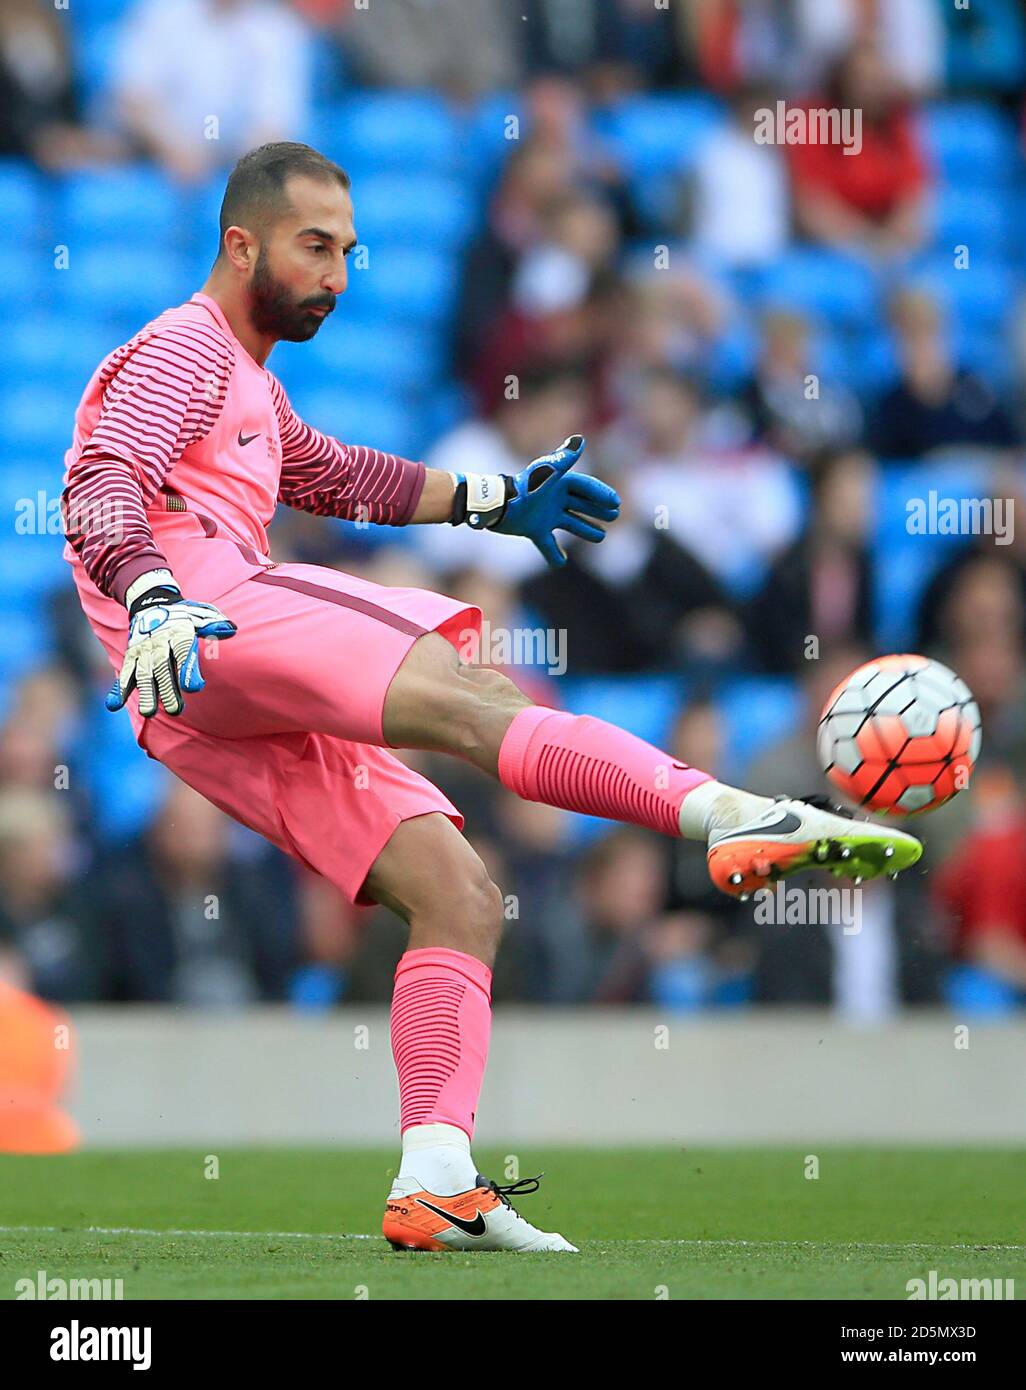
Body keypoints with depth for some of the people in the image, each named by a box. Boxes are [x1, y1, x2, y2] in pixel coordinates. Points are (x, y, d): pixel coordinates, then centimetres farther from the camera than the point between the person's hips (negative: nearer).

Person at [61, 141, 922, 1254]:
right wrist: (153, 600, -31)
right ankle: (733, 816, -48)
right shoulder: (184, 350, 3)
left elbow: (333, 475, 51)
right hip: (211, 620, -10)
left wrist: (491, 502, 48)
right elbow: (103, 484, -13)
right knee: (476, 699, -29)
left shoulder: (248, 386, 34)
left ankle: (435, 1181, -11)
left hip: (229, 728, 10)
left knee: (457, 897, -1)